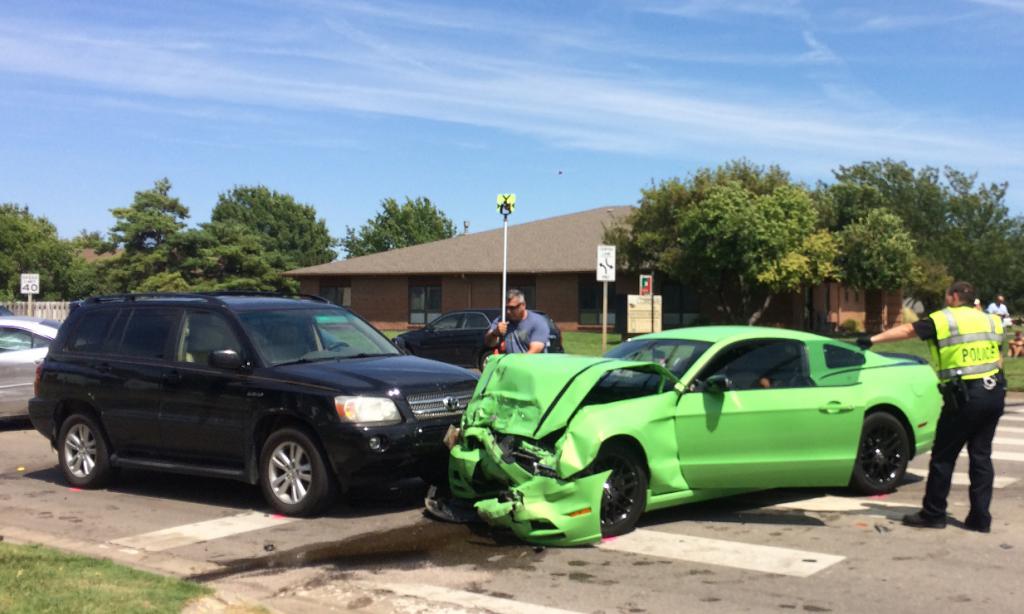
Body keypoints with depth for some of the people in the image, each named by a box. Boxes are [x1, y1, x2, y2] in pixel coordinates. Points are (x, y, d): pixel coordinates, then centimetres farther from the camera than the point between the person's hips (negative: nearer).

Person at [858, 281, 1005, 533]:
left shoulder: (944, 319, -4)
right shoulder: (990, 321, 13)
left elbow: (907, 330, -12)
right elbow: (998, 358, 17)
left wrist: (873, 339, -11)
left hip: (965, 396, -6)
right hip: (994, 393, 6)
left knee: (943, 456, 3)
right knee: (981, 455, 11)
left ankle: (933, 514, 10)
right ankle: (980, 517, 12)